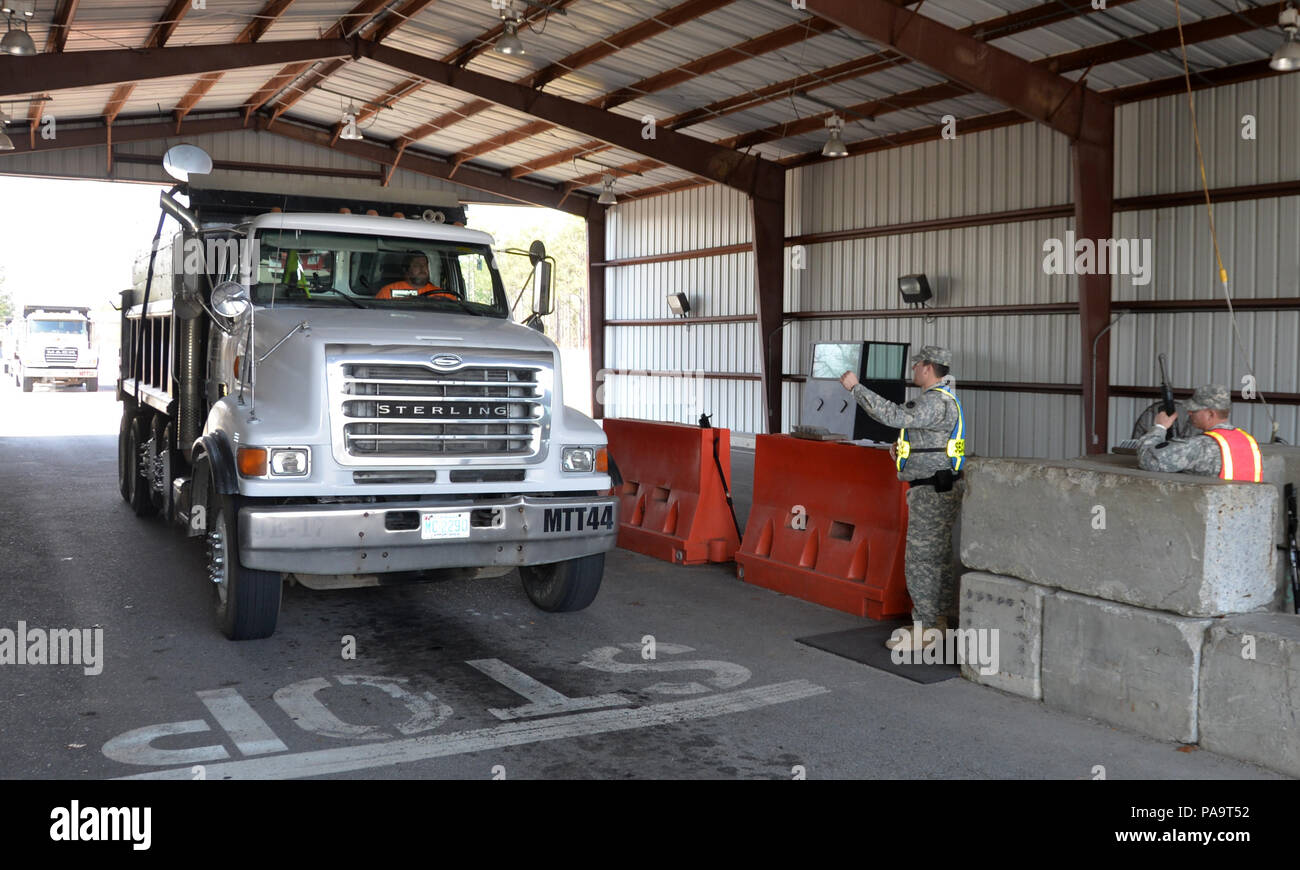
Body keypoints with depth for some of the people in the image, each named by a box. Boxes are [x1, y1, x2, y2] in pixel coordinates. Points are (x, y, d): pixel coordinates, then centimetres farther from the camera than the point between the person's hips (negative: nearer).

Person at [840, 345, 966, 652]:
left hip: (933, 493, -11)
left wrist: (856, 387, -27)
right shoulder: (942, 399, 15)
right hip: (936, 490, 11)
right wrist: (901, 447, 12)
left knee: (921, 560, -6)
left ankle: (924, 630, -1)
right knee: (936, 558, 15)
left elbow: (894, 415, -32)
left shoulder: (936, 402, -20)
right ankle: (938, 620, 24)